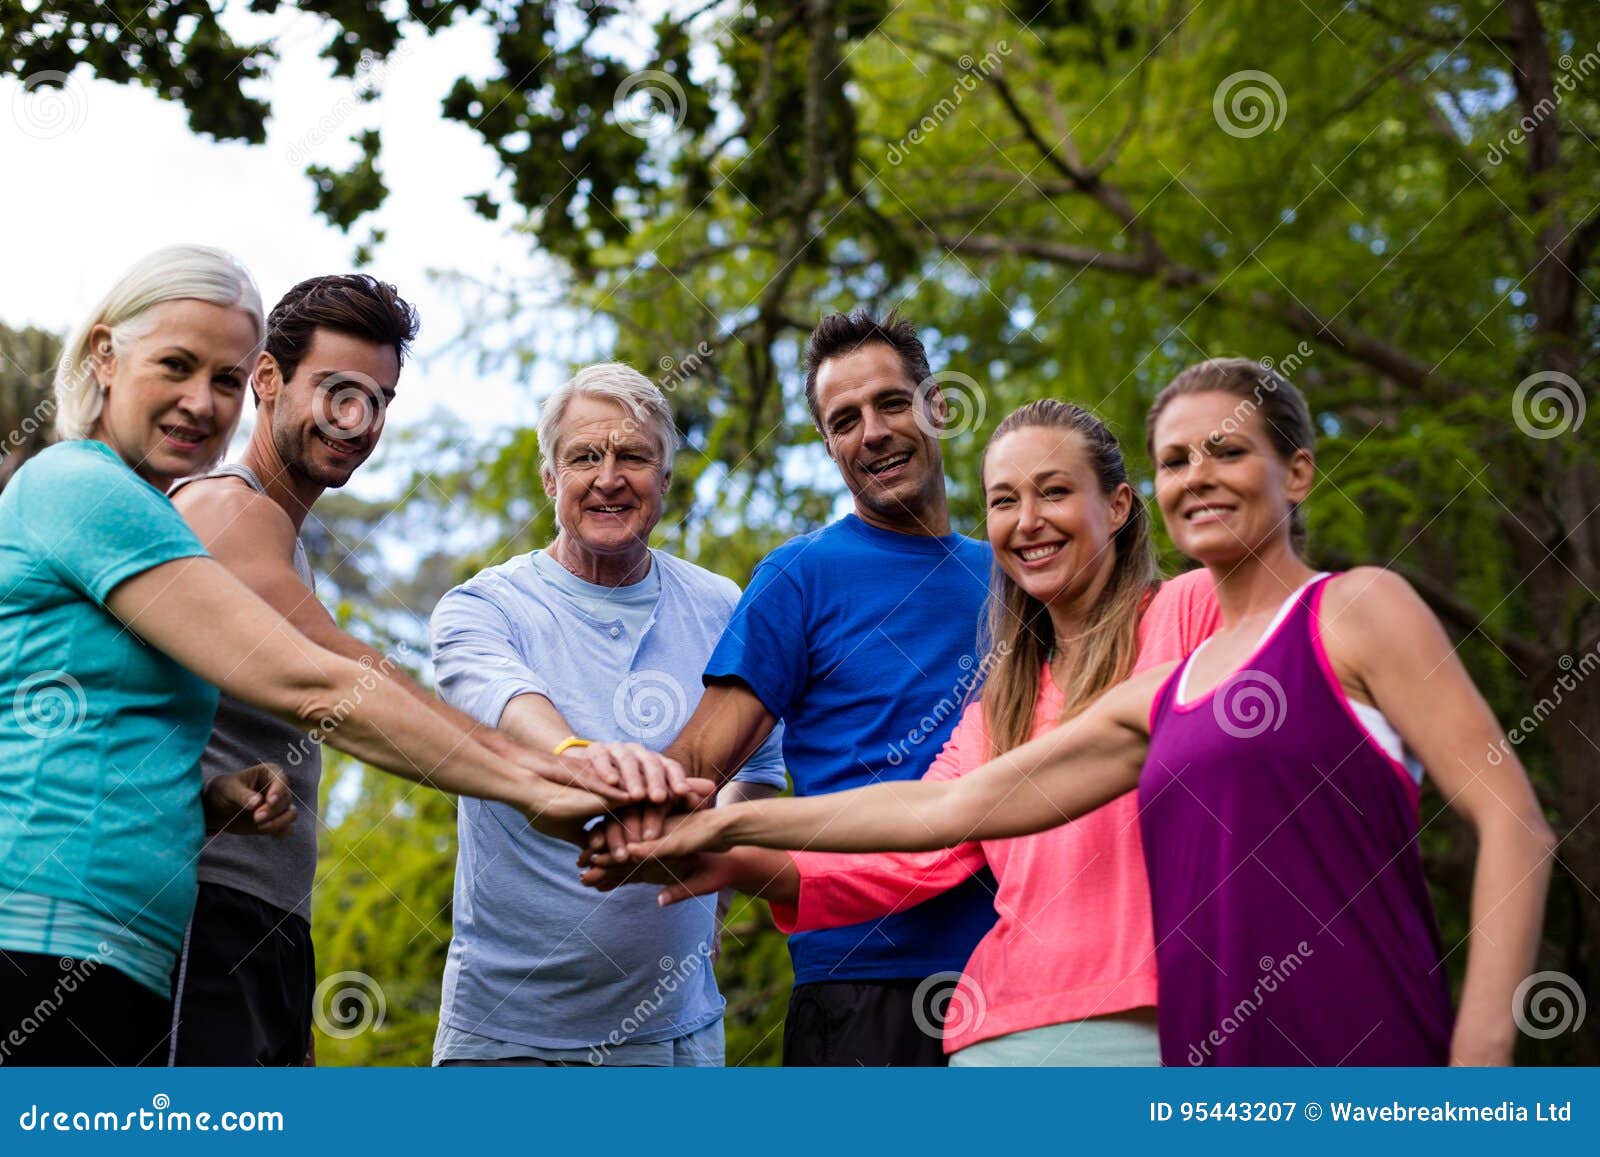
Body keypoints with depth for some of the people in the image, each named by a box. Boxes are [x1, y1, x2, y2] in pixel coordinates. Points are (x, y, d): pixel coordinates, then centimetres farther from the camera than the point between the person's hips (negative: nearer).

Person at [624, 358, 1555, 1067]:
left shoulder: (1356, 611, 1)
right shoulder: (1162, 697, 18)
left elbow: (1515, 821, -6)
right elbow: (953, 804, 19)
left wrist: (1479, 1058, -16)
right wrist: (738, 825, 17)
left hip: (1360, 1057, -6)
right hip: (1214, 1061, 6)